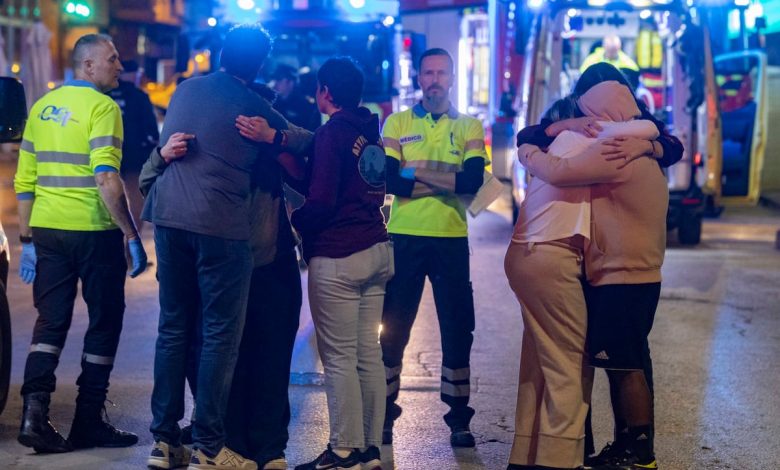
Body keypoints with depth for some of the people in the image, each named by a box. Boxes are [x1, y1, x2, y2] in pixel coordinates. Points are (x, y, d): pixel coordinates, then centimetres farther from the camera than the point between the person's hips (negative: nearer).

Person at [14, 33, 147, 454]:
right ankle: (88, 424, 10)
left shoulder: (42, 107, 12)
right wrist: (132, 235, -16)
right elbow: (106, 178, -19)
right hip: (93, 230, -6)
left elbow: (24, 182, 12)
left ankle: (35, 411, -5)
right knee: (104, 324, 7)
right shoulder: (101, 106, -9)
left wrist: (27, 241, 18)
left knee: (50, 322, 11)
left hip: (47, 230, 6)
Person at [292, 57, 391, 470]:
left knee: (339, 358, -3)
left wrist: (296, 222, 1)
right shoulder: (371, 132, 13)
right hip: (376, 248, 8)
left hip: (337, 256, -8)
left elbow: (322, 201, -19)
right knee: (368, 353, 10)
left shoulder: (332, 133, -11)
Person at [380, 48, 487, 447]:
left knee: (457, 330, 5)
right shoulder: (397, 123, 5)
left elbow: (474, 181, -12)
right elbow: (389, 179, -9)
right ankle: (384, 414, 17)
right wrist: (445, 181, -13)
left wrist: (416, 171, -12)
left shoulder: (469, 126, 5)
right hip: (404, 237, 0)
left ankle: (459, 419, 16)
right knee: (393, 329, 5)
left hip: (451, 239, 0)